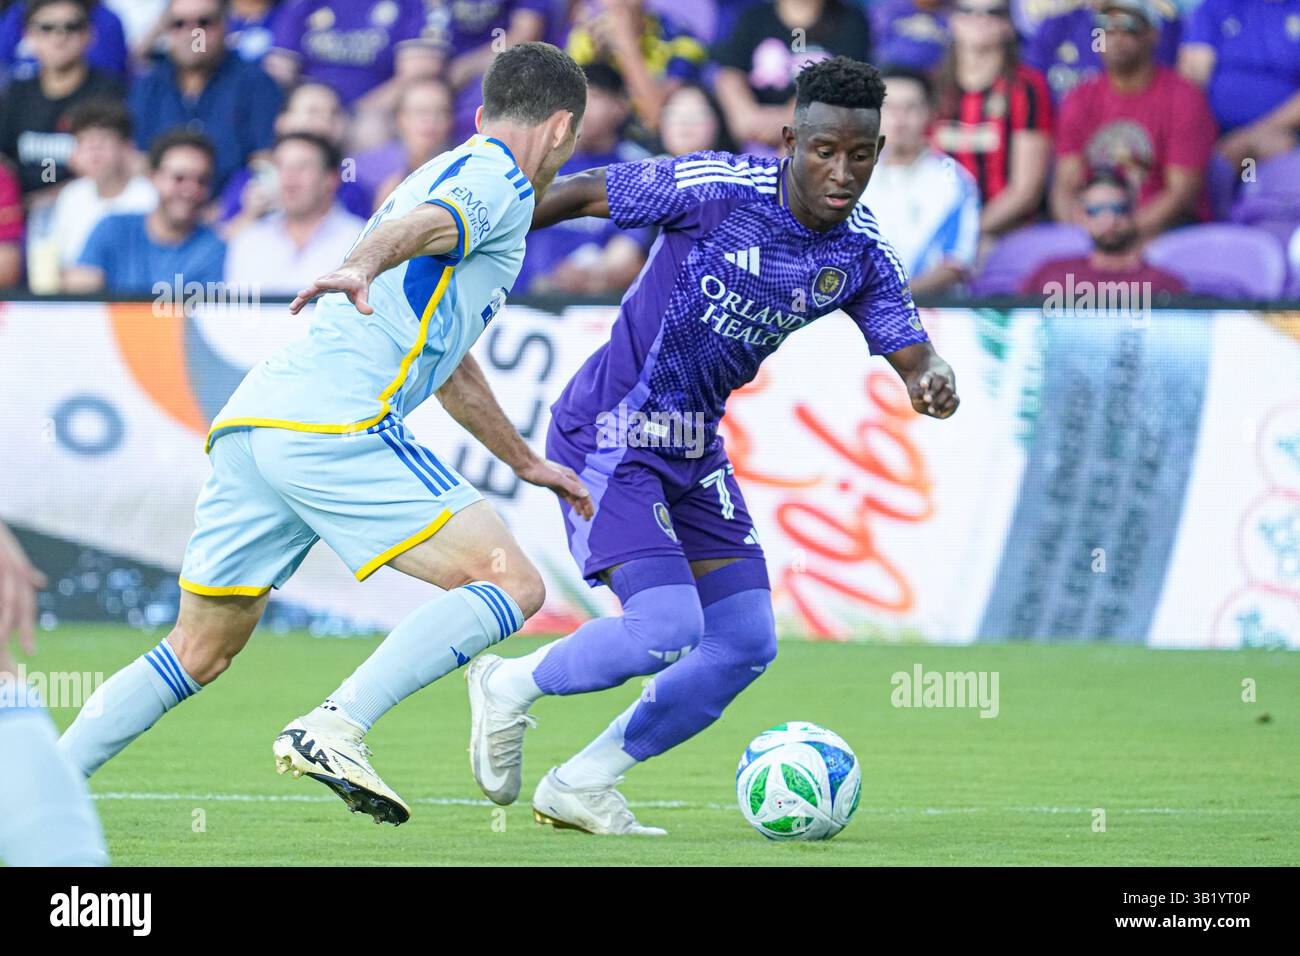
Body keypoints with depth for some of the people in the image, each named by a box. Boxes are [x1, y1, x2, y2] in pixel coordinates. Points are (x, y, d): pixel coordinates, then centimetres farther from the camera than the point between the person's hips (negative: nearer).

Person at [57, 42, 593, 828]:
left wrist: (527, 462, 53)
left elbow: (443, 360, 45)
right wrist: (360, 270, -42)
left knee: (201, 651, 17)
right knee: (513, 586, -10)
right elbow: (425, 224, -21)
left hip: (249, 424, 9)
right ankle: (335, 729, -23)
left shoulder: (446, 172, 34)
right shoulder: (499, 182, 4)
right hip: (334, 428, -9)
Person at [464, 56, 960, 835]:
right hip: (608, 437, -7)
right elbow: (584, 194, -13)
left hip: (694, 448, 7)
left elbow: (910, 352, -4)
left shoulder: (862, 252, -3)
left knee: (746, 645, 2)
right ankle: (512, 688, 7)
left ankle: (582, 787, 15)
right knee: (667, 628, -21)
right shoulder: (718, 188, -21)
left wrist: (934, 380, -30)